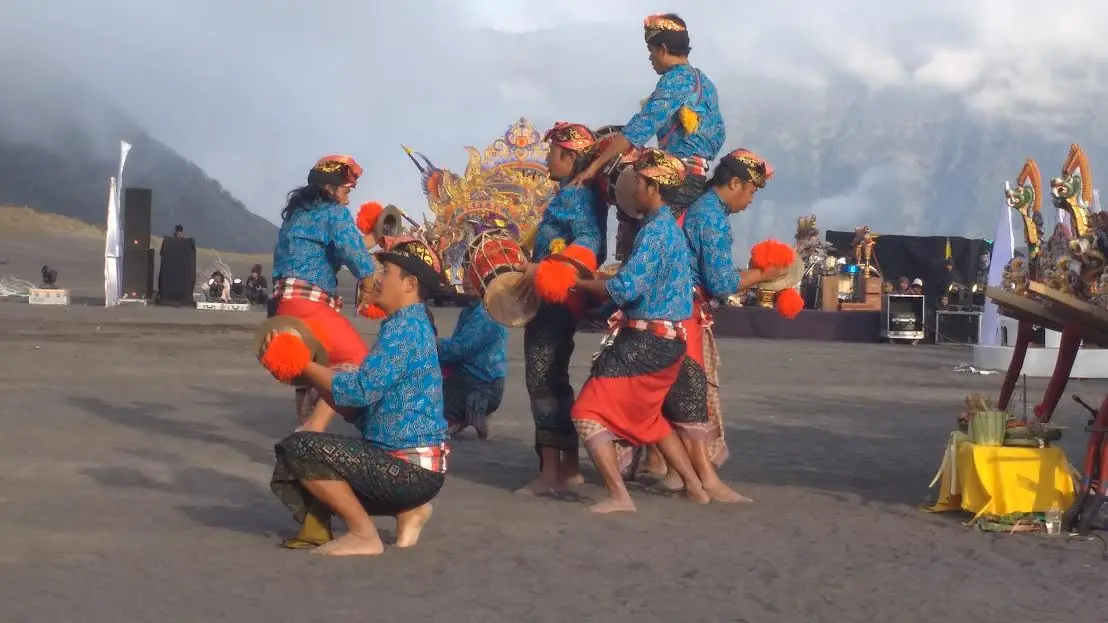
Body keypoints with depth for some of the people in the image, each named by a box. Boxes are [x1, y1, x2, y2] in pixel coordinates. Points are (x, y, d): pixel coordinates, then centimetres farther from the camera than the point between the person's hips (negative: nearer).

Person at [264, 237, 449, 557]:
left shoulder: (405, 326, -14)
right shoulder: (408, 325, 17)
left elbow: (359, 391, -22)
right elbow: (361, 407, 17)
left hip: (412, 469, -10)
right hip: (410, 465, 10)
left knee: (299, 448, -17)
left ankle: (364, 535, -8)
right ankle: (409, 510, 13)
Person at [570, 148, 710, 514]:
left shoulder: (654, 230, -16)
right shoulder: (671, 228, 15)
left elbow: (625, 289, -23)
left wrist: (578, 281, -11)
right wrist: (597, 277, 14)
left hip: (645, 341, -10)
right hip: (668, 341, 10)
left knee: (589, 413, -7)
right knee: (645, 415, 27)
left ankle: (618, 496, -14)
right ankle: (695, 486, 27)